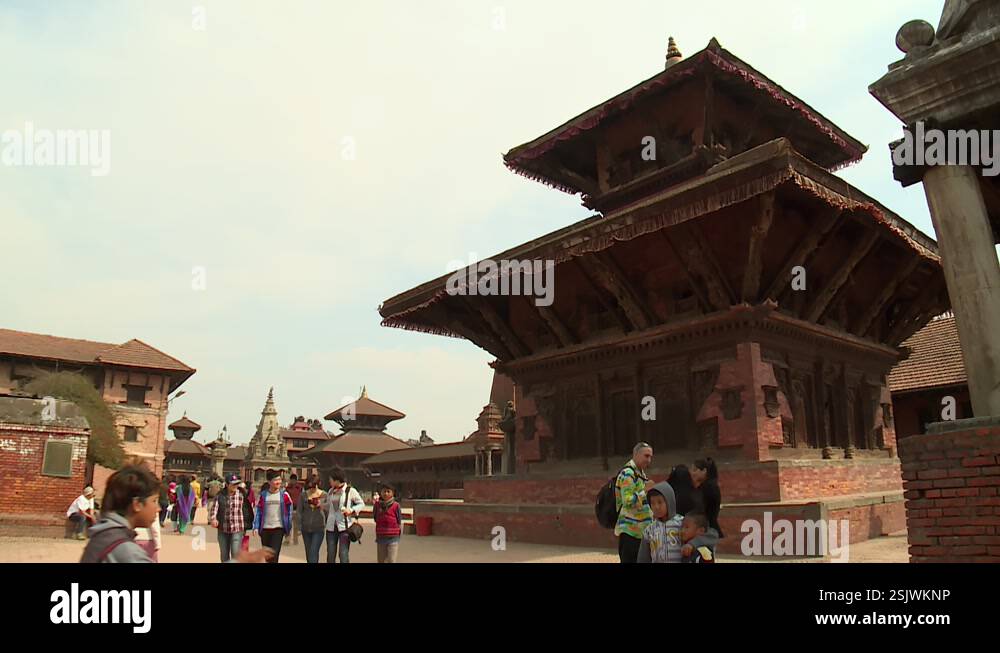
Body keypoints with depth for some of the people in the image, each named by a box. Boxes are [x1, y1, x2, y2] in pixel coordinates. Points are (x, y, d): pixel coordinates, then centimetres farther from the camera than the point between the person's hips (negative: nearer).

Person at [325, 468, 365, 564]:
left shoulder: (350, 491, -4)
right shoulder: (330, 492, 12)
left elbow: (362, 504, 1)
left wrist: (351, 510, -15)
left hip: (344, 527, -5)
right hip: (331, 526, 5)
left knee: (343, 555, -7)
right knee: (330, 555, 7)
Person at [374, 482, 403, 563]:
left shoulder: (396, 505, -8)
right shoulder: (377, 505, 1)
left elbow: (399, 522, -1)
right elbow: (375, 519, 13)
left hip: (393, 538, -4)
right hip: (380, 538, 4)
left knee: (391, 560, -6)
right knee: (381, 561, 14)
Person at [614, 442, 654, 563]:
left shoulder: (640, 473, 16)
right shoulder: (628, 474, -15)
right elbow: (628, 501, -24)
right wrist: (645, 491, -24)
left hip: (640, 531, 10)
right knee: (629, 559, -9)